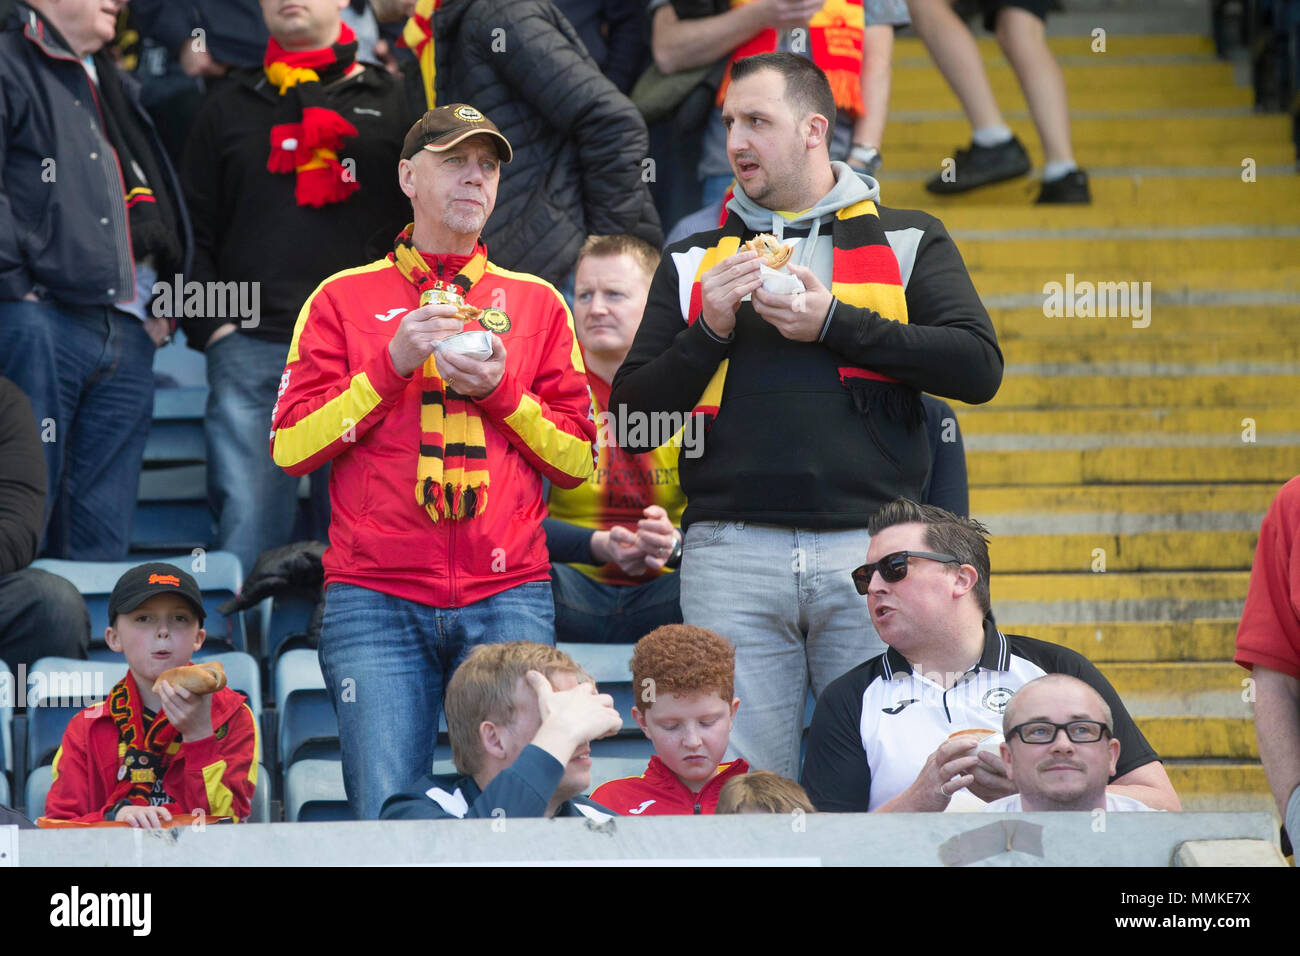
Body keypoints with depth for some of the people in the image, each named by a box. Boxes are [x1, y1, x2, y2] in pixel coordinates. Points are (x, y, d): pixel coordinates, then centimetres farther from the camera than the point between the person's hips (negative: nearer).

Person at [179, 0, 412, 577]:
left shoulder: (391, 103, 13)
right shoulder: (231, 107, 17)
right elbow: (194, 226, 15)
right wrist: (212, 324, 2)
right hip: (250, 350, 1)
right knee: (246, 534, -6)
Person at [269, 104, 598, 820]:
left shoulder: (535, 303, 16)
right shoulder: (345, 298, 11)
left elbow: (578, 460, 13)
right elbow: (290, 447, 2)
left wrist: (499, 390, -2)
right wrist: (391, 366, -6)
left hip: (507, 596, 1)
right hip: (376, 599, -1)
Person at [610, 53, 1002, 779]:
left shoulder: (908, 241, 13)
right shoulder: (695, 262, 19)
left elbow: (979, 367, -2)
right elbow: (633, 415, 13)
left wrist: (835, 323, -6)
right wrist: (709, 332, -3)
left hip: (871, 551, -1)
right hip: (731, 553, 2)